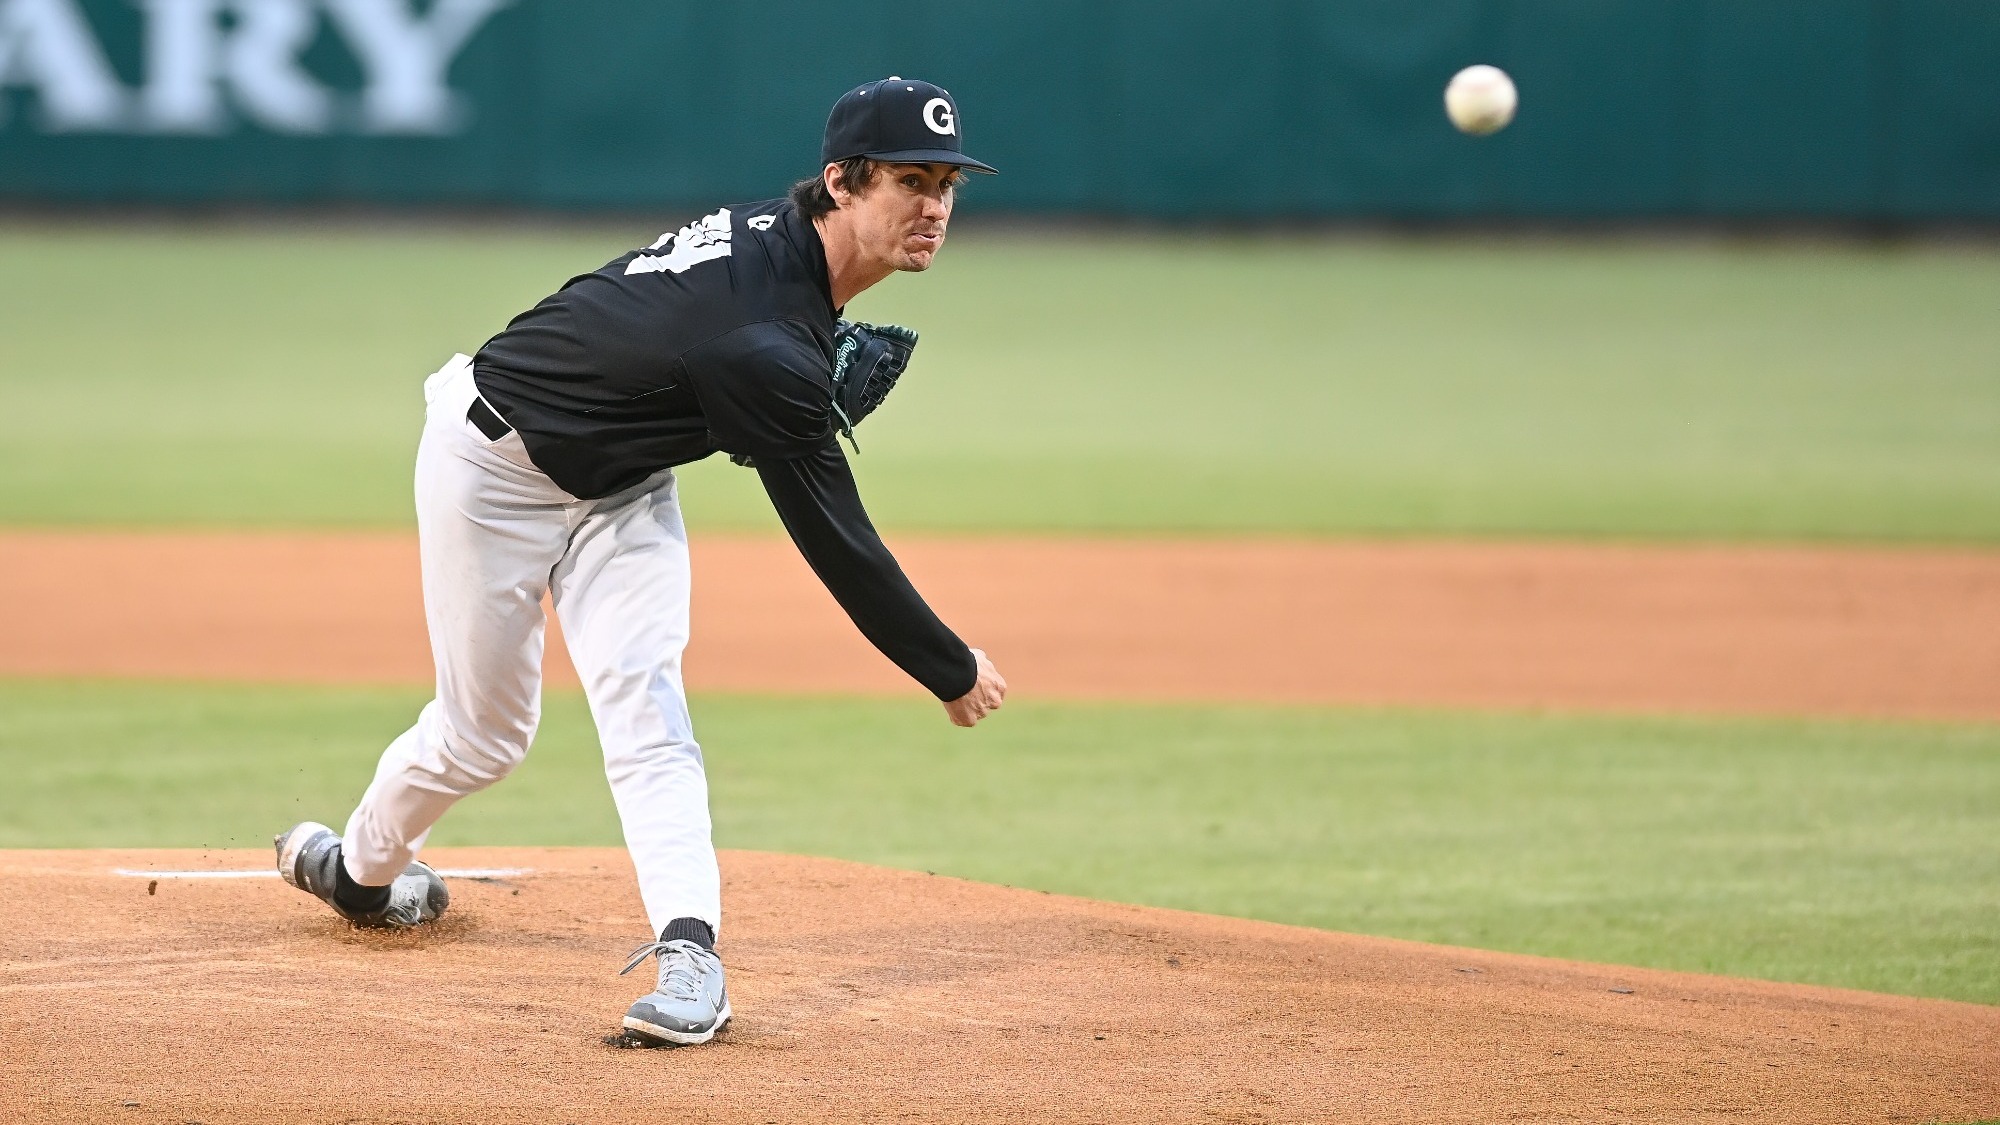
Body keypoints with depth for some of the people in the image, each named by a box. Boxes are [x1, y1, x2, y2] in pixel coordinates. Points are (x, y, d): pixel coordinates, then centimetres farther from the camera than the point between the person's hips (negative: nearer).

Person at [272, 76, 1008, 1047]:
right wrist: (954, 673, -20)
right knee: (485, 732, 8)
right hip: (493, 465, -7)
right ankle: (359, 864, 37)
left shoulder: (778, 237, -13)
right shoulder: (771, 346, -38)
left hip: (618, 476, 7)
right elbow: (837, 544, -30)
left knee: (642, 698, -12)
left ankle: (688, 948, -24)